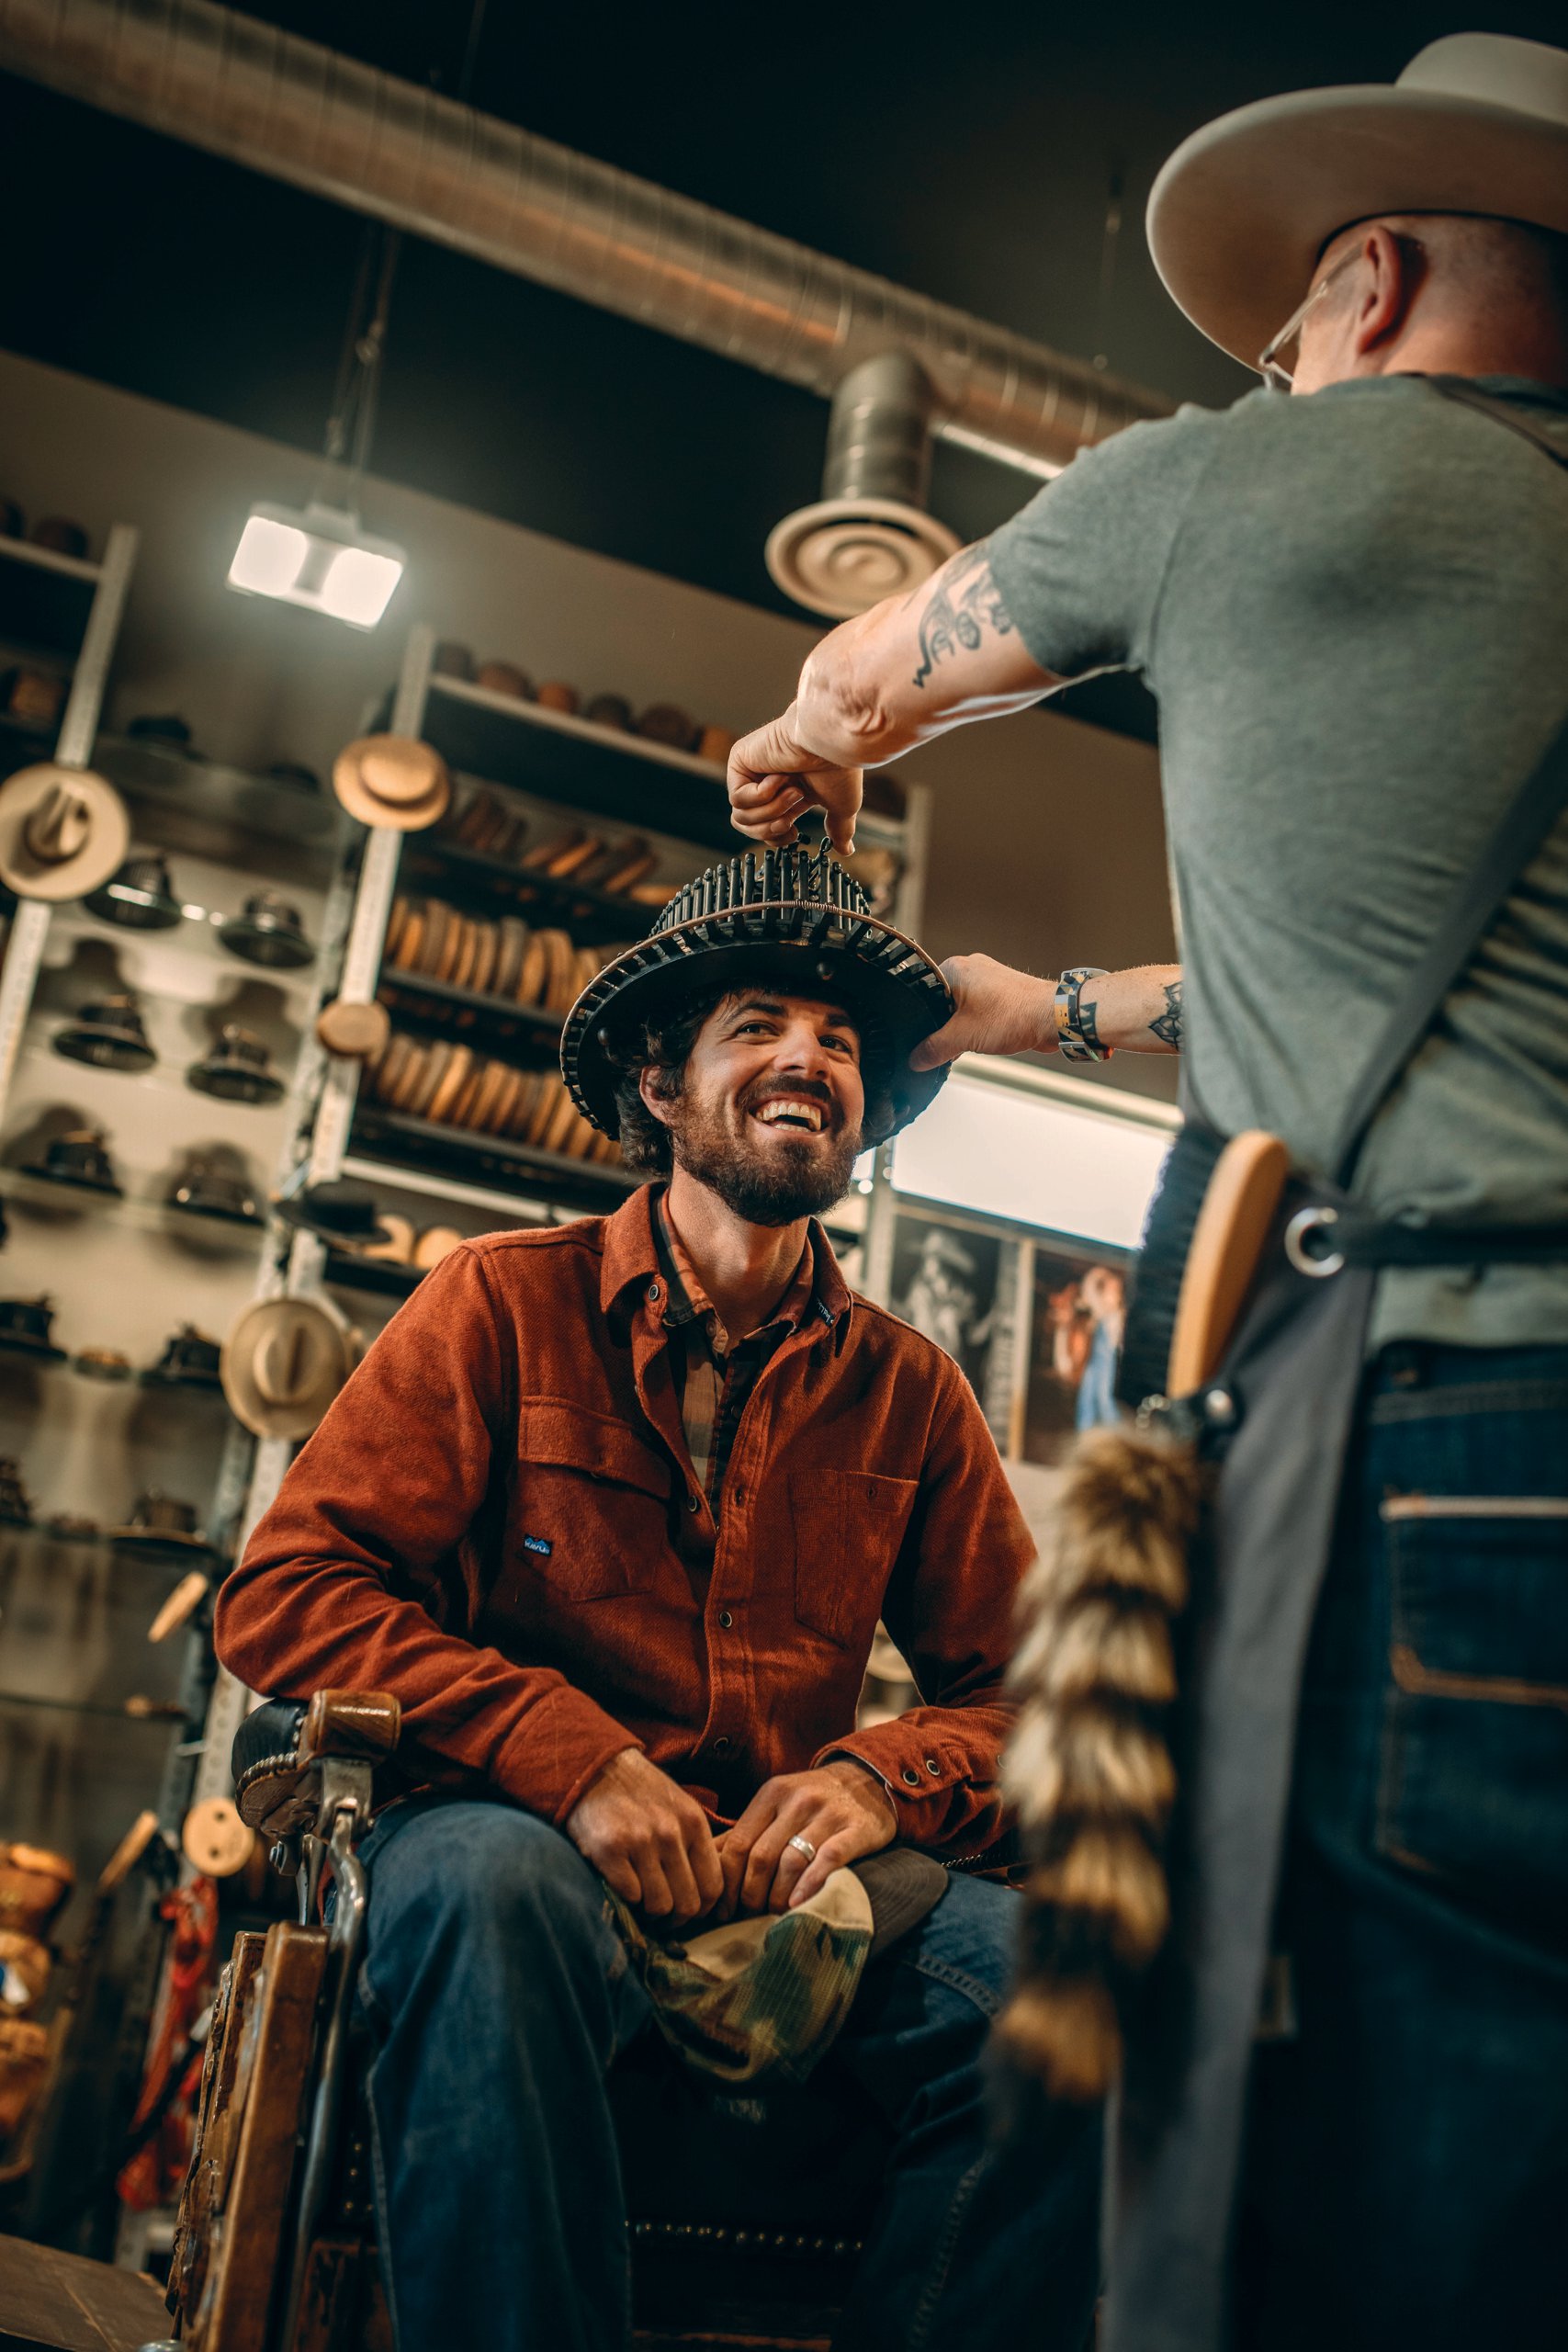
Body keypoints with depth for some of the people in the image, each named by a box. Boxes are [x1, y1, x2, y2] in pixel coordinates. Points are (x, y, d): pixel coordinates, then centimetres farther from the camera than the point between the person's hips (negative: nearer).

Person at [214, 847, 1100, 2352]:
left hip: (791, 1877, 3)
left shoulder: (909, 1391, 10)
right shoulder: (506, 1304, 1)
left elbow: (1019, 1690, 12)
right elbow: (284, 1593, -6)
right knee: (488, 1885, -37)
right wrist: (573, 1757, -18)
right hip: (519, 1829, -2)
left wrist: (878, 1776, -12)